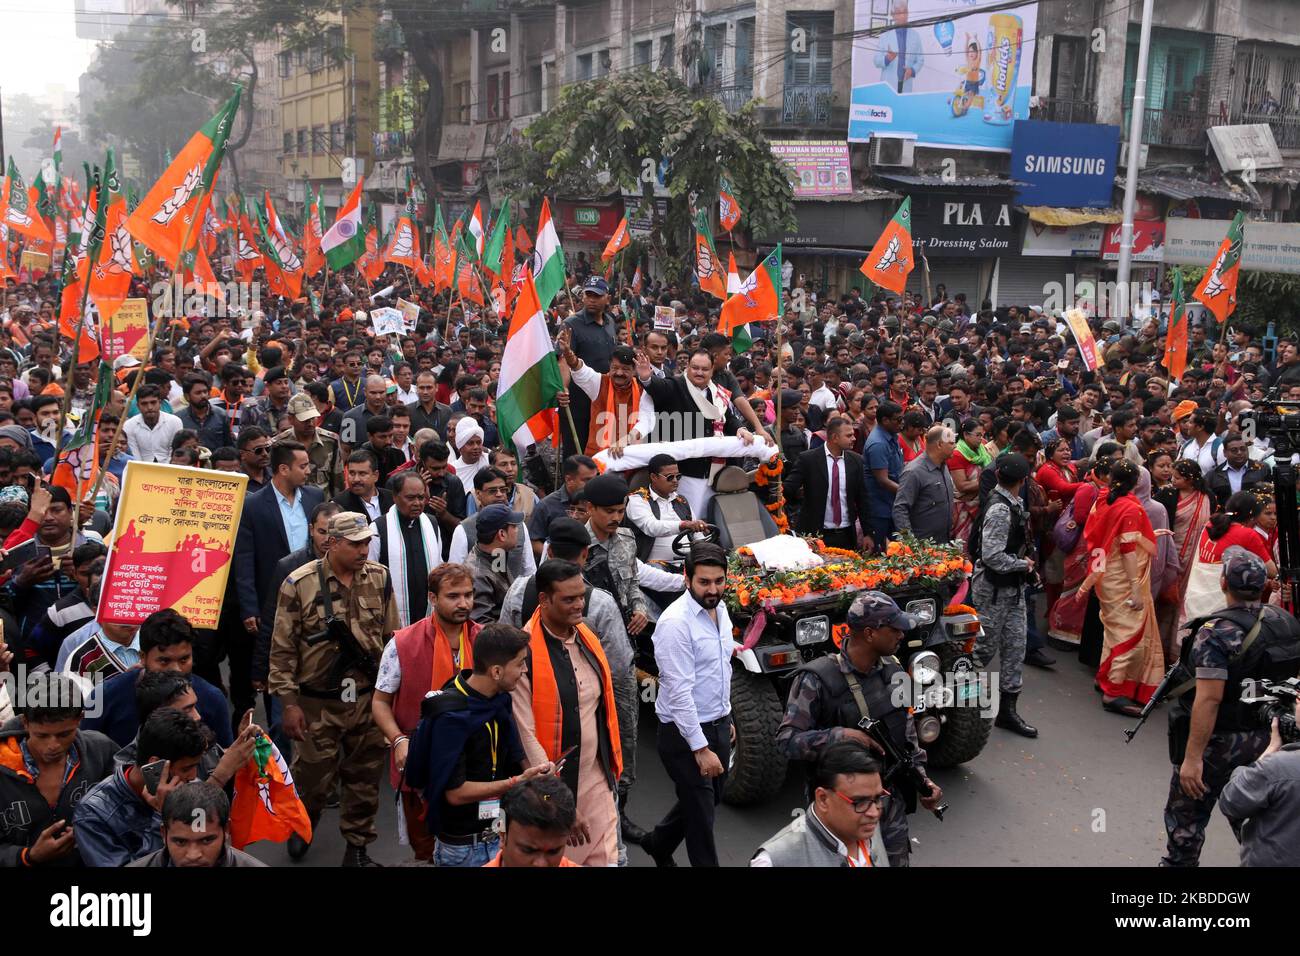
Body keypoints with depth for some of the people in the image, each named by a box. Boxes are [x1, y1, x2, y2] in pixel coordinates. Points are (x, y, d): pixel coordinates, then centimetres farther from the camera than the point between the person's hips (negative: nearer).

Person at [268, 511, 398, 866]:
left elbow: (393, 639, 8)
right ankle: (302, 828, 42)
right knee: (313, 776, 10)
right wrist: (288, 703, -8)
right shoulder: (299, 583, -10)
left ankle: (357, 847, 29)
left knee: (365, 778, 11)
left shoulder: (380, 579, 0)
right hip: (318, 702, -2)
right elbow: (283, 649, -6)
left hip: (370, 699, 3)